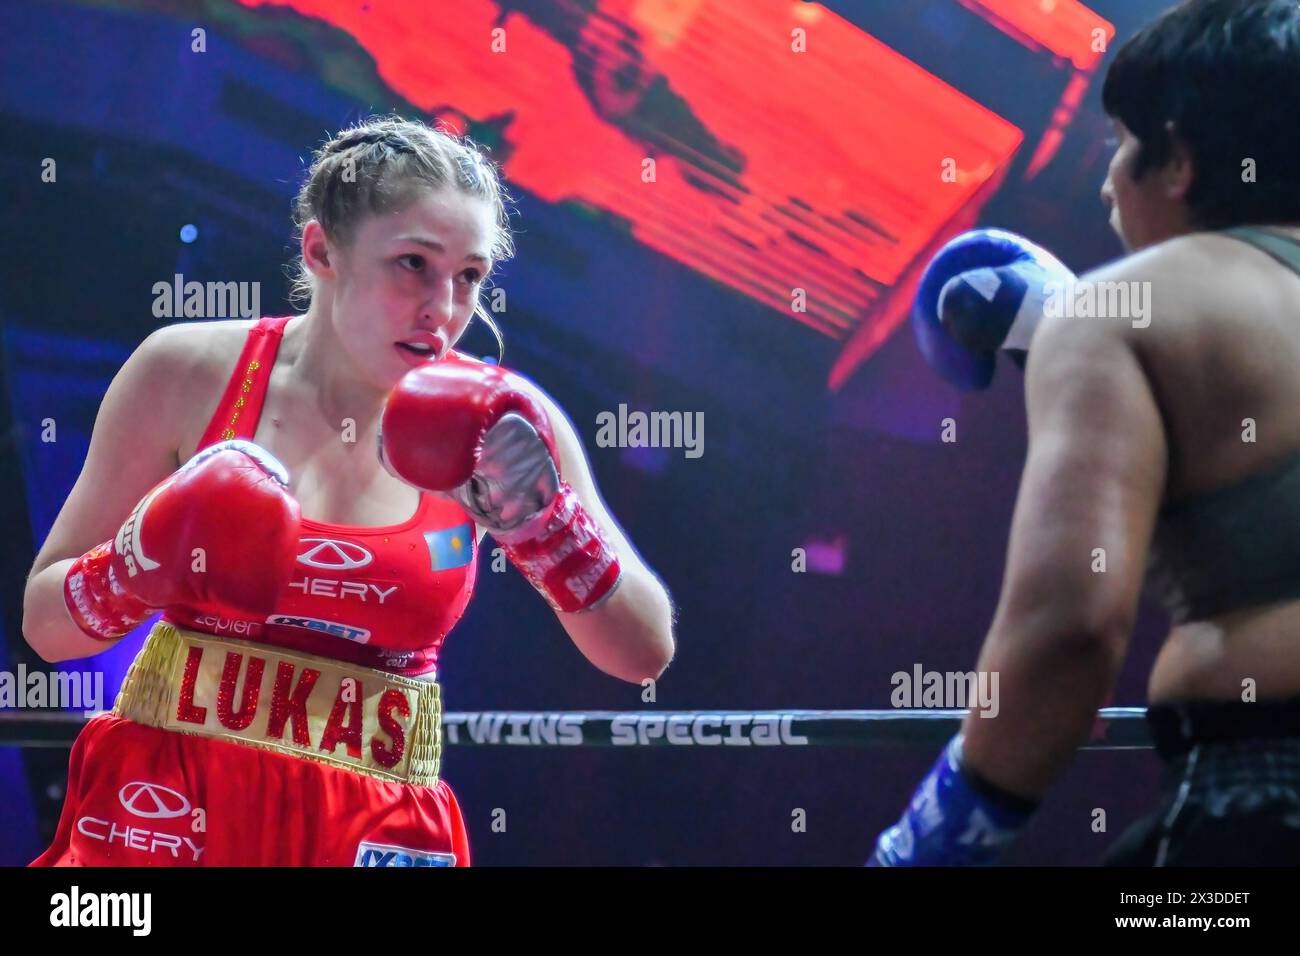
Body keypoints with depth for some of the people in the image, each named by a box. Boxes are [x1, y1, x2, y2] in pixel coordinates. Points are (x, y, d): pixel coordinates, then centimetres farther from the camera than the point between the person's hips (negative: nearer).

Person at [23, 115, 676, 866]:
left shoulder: (494, 420, -3)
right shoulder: (186, 374, -4)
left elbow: (646, 654, -4)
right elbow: (45, 622, 2)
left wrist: (543, 521, -19)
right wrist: (141, 570, -18)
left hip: (375, 831, 0)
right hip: (162, 807, 0)